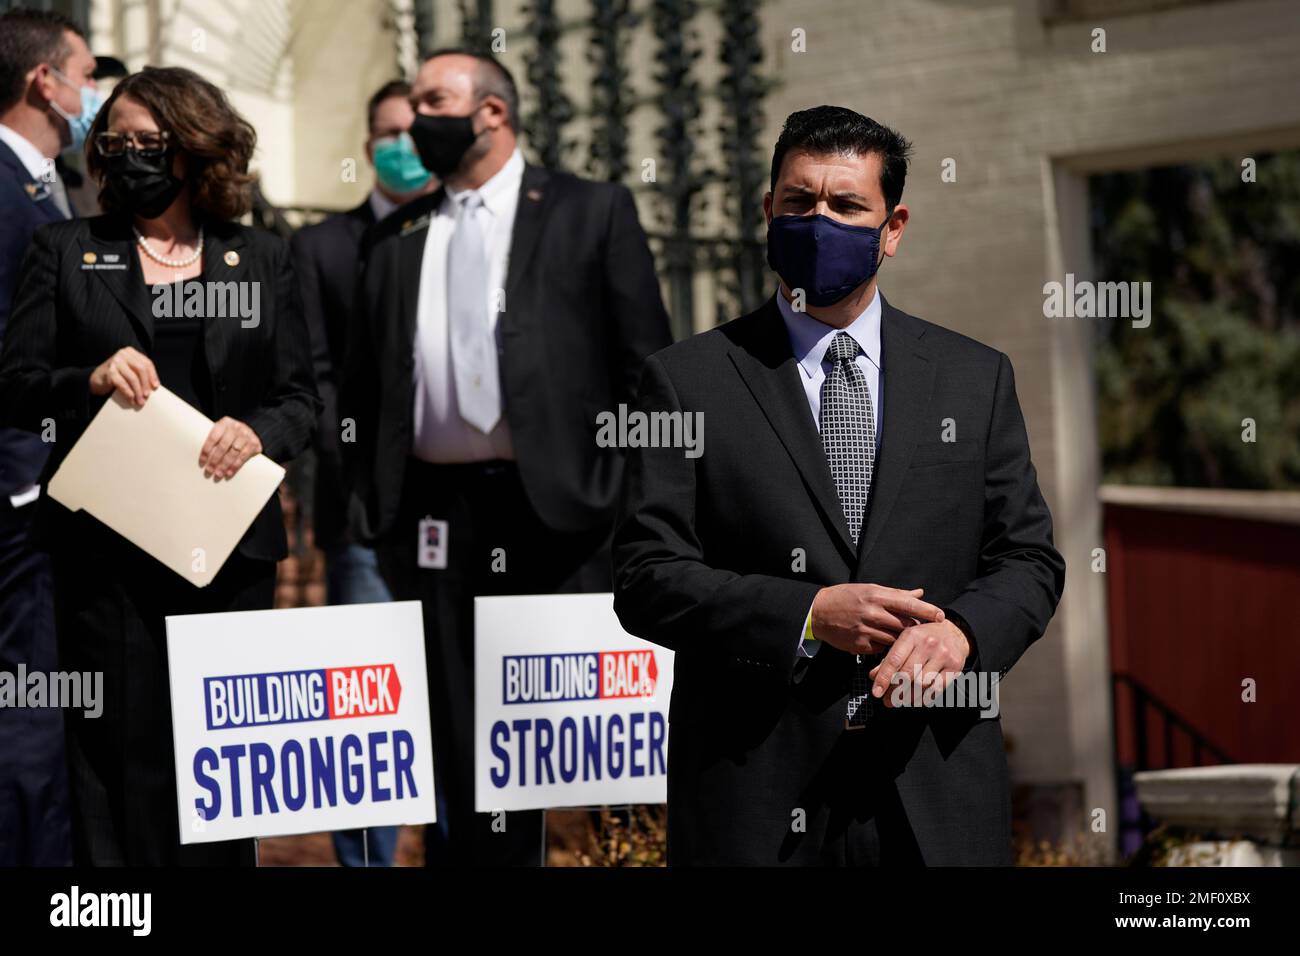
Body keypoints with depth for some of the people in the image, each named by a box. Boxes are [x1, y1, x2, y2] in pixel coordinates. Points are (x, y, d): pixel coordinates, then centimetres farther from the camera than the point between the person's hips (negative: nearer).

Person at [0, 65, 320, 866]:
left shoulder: (262, 260, 11)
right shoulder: (65, 252, 9)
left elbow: (301, 395, 9)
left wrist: (257, 431, -13)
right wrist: (91, 380, -17)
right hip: (107, 549, -1)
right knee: (121, 754, -2)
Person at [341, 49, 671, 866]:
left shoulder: (592, 212, 5)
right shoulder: (395, 239, 14)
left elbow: (647, 363, 2)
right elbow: (363, 383, 15)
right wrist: (370, 500, 7)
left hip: (558, 505, -3)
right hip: (436, 515, 3)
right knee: (458, 731, 6)